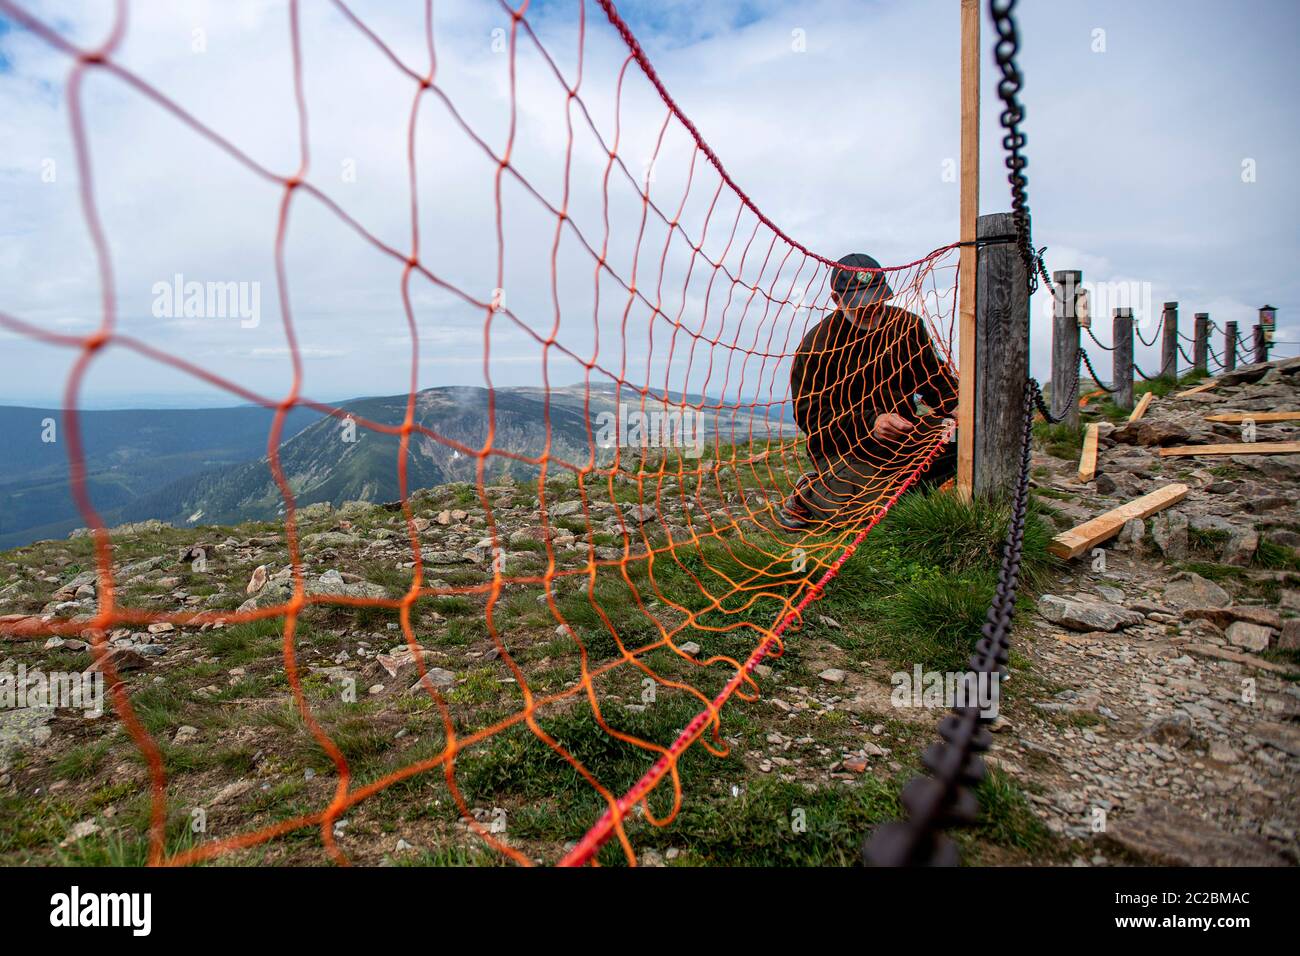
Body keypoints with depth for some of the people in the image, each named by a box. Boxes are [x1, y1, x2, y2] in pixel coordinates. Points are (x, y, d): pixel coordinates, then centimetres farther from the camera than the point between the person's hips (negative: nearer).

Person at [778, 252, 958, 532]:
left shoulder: (907, 325, 5)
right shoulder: (816, 346, -12)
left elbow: (936, 378, 14)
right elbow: (810, 414, -15)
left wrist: (952, 407, -8)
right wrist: (870, 422, -26)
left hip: (903, 434, 6)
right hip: (843, 446, -6)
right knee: (862, 507, -30)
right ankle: (810, 491, 6)